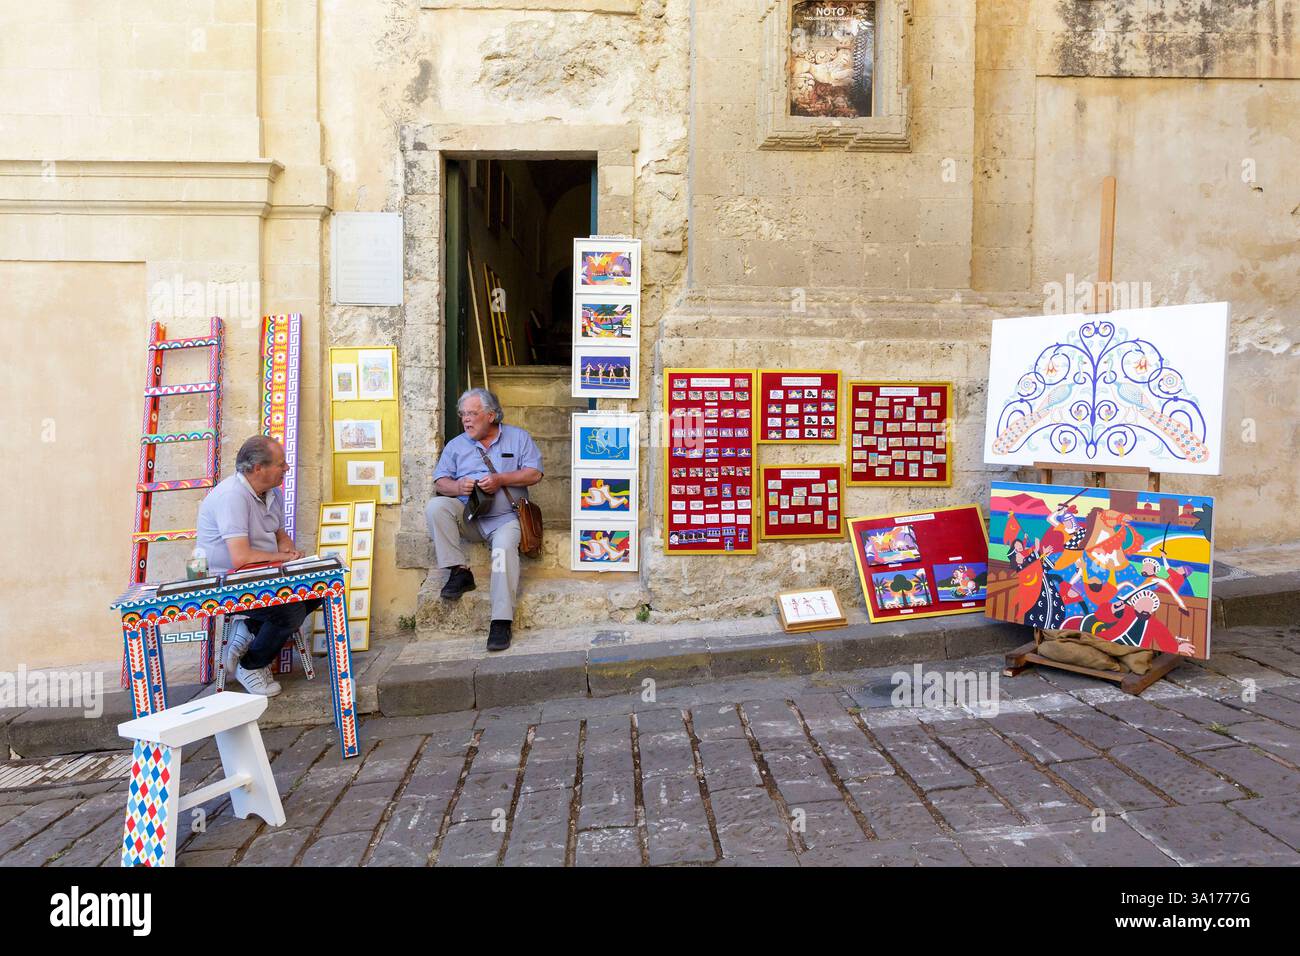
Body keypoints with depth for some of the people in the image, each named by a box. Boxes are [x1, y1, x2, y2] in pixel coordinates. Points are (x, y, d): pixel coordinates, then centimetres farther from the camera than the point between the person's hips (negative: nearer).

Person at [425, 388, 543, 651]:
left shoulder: (518, 437, 11)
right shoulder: (456, 445, 17)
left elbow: (534, 473, 1)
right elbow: (440, 482, 9)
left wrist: (501, 479, -12)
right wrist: (458, 486, -14)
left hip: (504, 518, -3)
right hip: (466, 514, 3)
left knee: (505, 548, -33)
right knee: (435, 506, -27)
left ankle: (501, 622, -32)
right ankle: (459, 571, -20)